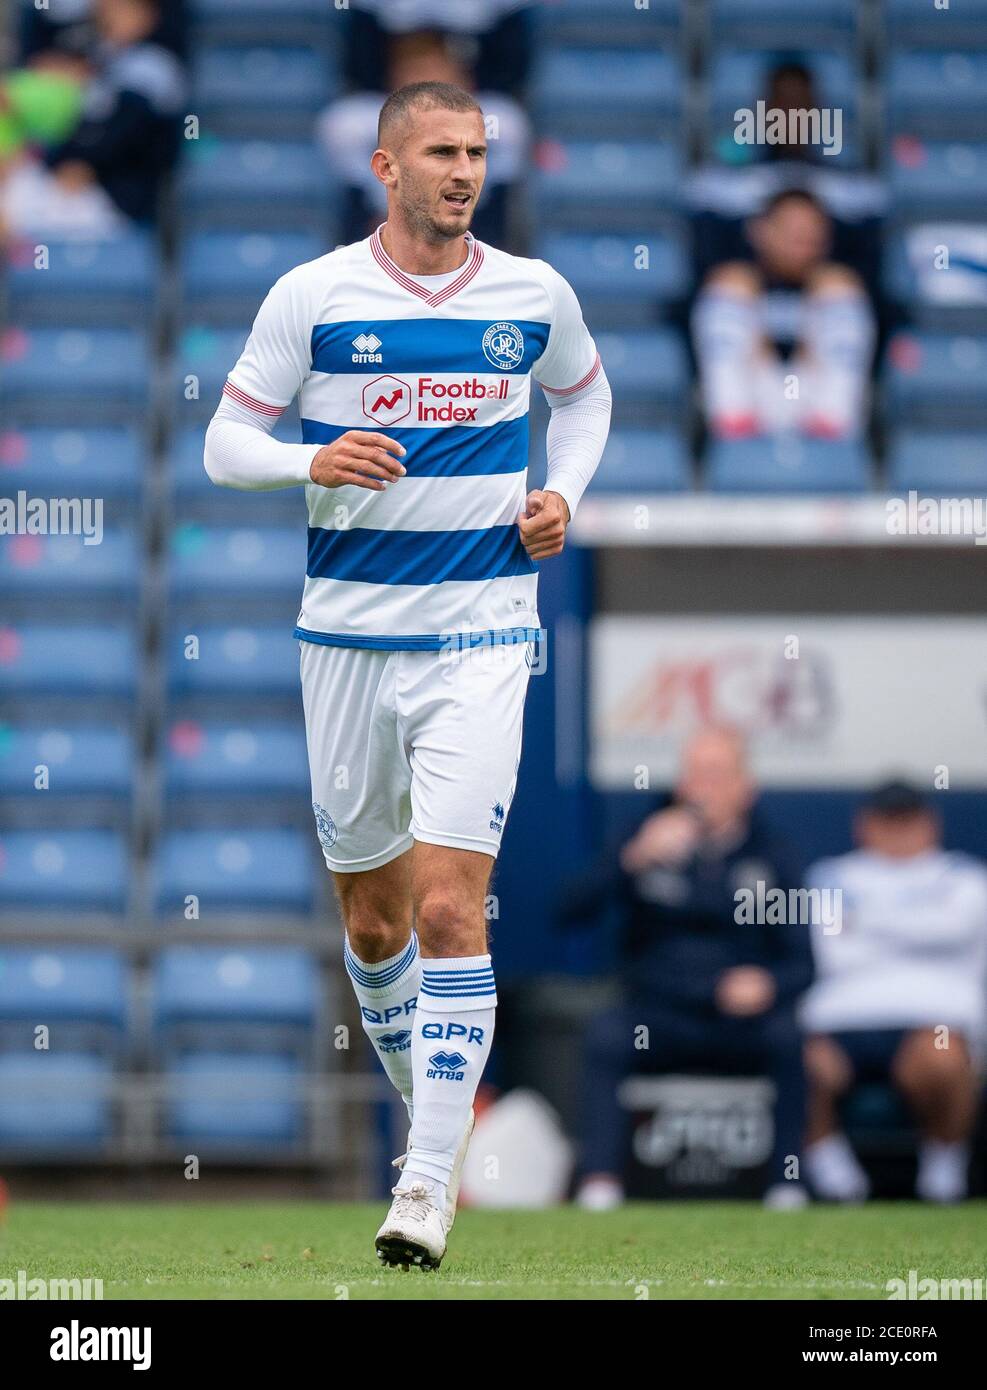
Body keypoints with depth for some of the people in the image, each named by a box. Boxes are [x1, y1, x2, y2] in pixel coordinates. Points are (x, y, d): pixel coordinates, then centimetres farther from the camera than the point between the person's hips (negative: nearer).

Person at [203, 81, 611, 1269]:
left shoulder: (534, 295, 3)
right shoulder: (313, 294, -2)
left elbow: (582, 394, 24)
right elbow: (225, 443, 1)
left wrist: (563, 491, 5)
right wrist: (312, 461, -19)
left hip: (480, 635, -1)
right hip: (347, 633, 1)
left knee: (448, 906, -13)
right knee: (371, 918, 10)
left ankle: (431, 1183, -13)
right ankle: (428, 1109, 34)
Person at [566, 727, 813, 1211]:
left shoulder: (770, 856, 9)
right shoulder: (652, 841, 7)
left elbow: (801, 962, 6)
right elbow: (573, 910, -7)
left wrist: (767, 984, -18)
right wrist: (637, 859, -21)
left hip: (740, 1023, 0)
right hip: (657, 1021, 0)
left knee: (787, 1033, -30)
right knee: (606, 1030, -29)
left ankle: (787, 1184, -26)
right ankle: (600, 1182, -35)